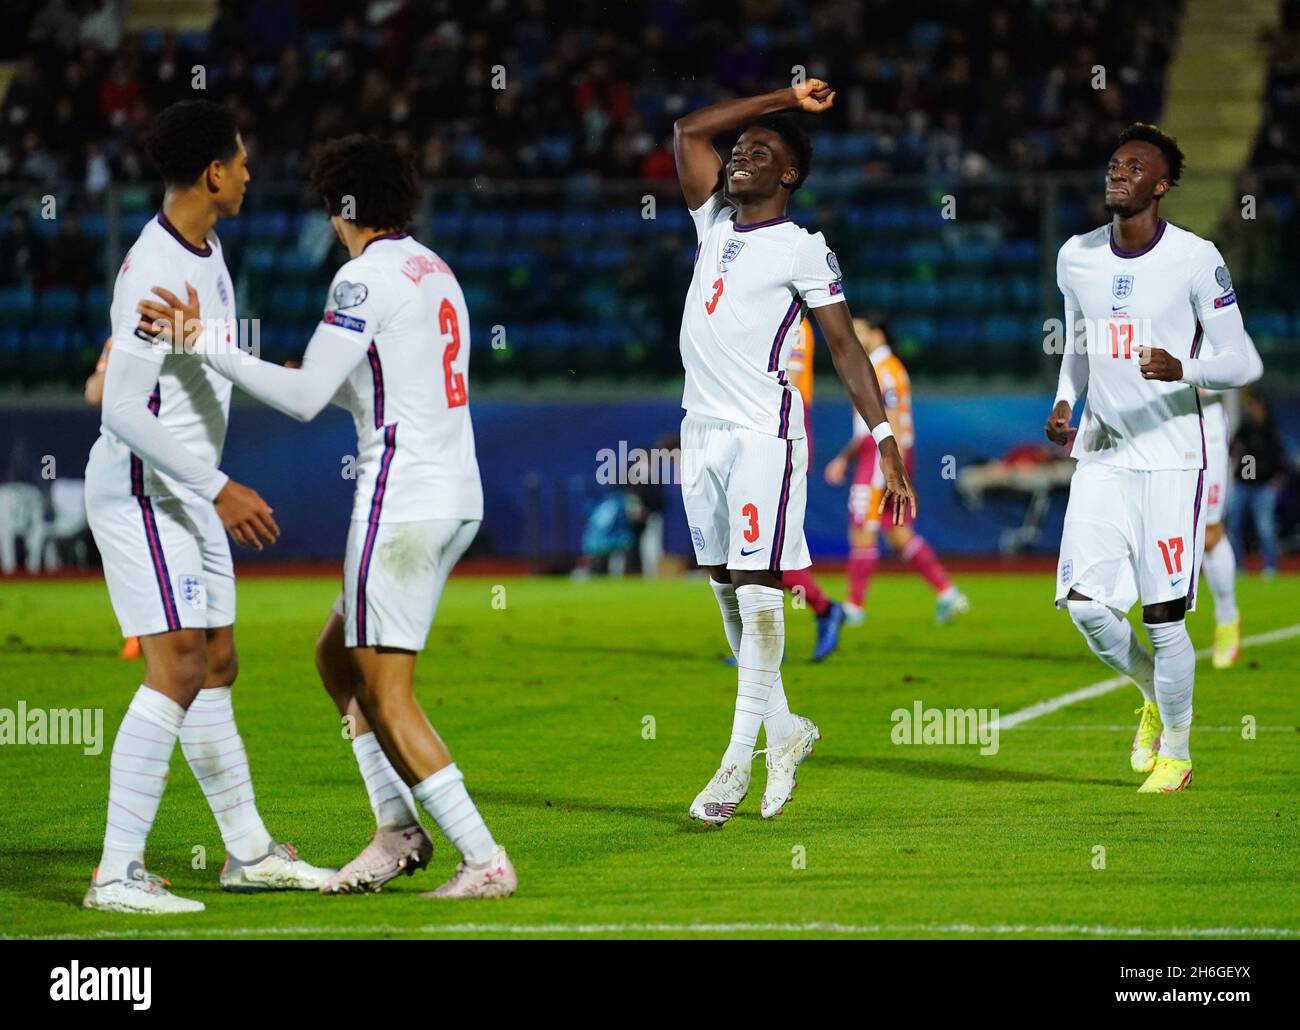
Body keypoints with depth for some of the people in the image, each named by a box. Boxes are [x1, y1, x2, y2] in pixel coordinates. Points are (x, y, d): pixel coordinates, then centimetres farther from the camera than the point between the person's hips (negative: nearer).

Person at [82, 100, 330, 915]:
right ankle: (119, 873, -13)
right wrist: (220, 489, -24)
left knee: (216, 666, 15)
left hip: (189, 495, 10)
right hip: (141, 490, -10)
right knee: (177, 668, -15)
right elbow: (124, 412, -24)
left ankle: (249, 851, 26)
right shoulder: (155, 270, -22)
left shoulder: (207, 251, 9)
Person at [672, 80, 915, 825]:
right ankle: (785, 728, 21)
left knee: (757, 589, -10)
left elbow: (846, 348, -6)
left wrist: (887, 441, -13)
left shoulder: (804, 251, -4)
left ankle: (739, 757, -11)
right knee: (729, 589, 10)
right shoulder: (716, 222, 14)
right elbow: (690, 129, 15)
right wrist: (784, 100, 13)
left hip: (763, 434, -7)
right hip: (704, 429, 7)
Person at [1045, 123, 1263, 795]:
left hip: (1170, 455, -4)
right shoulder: (1076, 257, 7)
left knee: (1163, 616, -4)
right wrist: (1064, 402, 6)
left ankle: (1176, 752, 16)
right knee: (1085, 604, -6)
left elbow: (1245, 362, -8)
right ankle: (1154, 695, 24)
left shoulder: (1195, 260, -9)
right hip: (1101, 454, 4)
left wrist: (1183, 370, -26)